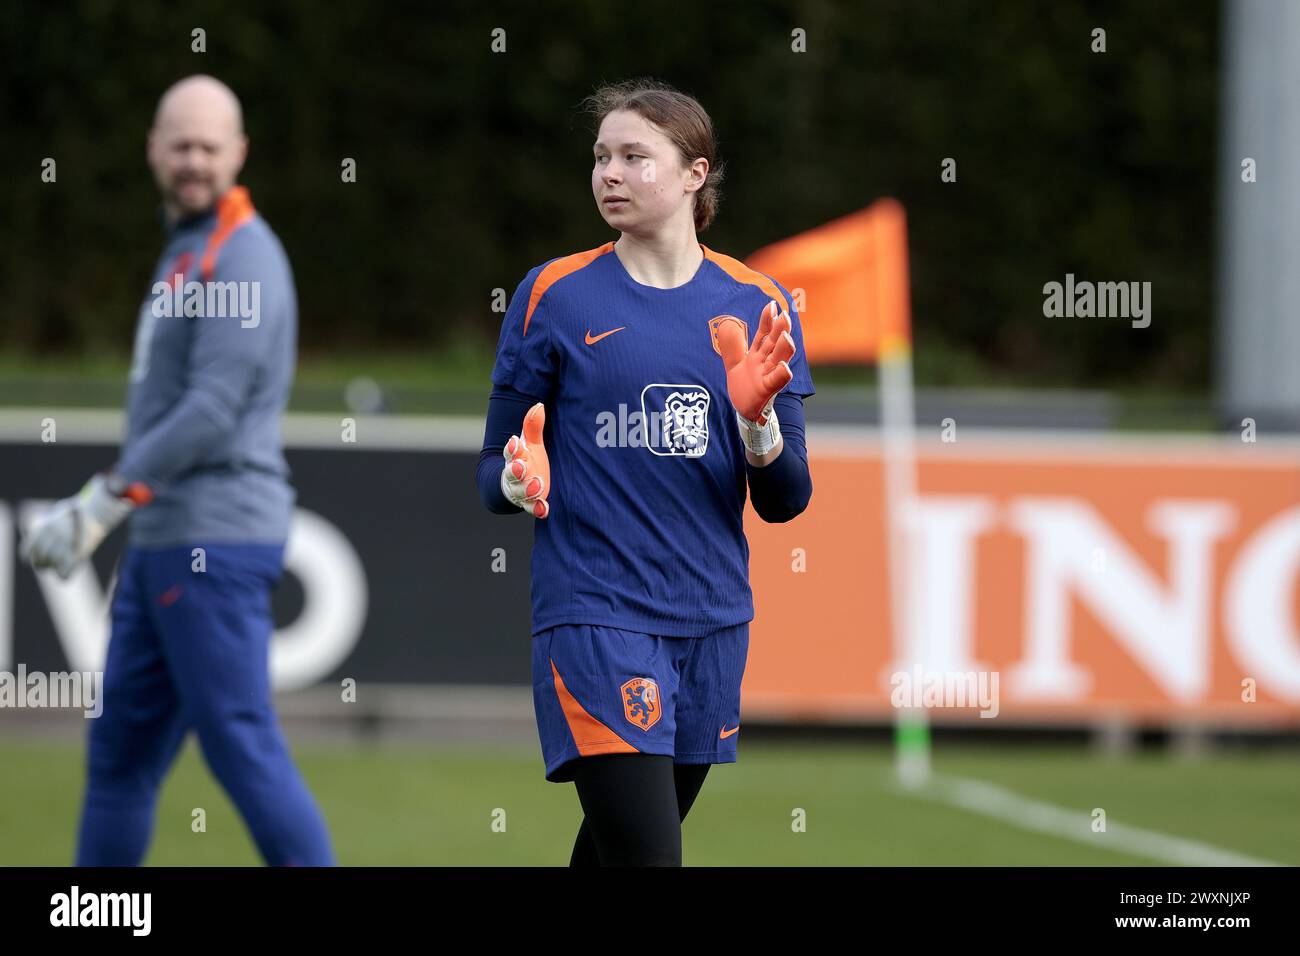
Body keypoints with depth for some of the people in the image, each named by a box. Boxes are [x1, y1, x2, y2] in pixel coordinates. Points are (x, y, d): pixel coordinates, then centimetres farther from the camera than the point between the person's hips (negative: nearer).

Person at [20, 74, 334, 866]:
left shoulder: (241, 257, -12)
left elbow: (212, 413, -20)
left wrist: (104, 502, -18)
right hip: (162, 540, 10)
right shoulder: (184, 252, 19)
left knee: (241, 745, -10)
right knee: (121, 749, 13)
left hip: (217, 538, -10)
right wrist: (98, 511, 17)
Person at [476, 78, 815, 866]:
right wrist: (520, 479, -20)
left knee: (616, 847, 15)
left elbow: (784, 502, 6)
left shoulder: (758, 305, 7)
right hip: (595, 619, -4)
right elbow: (491, 475, 3)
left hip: (712, 622, 4)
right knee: (643, 855, -17)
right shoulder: (555, 296, 0)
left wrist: (757, 419, -14)